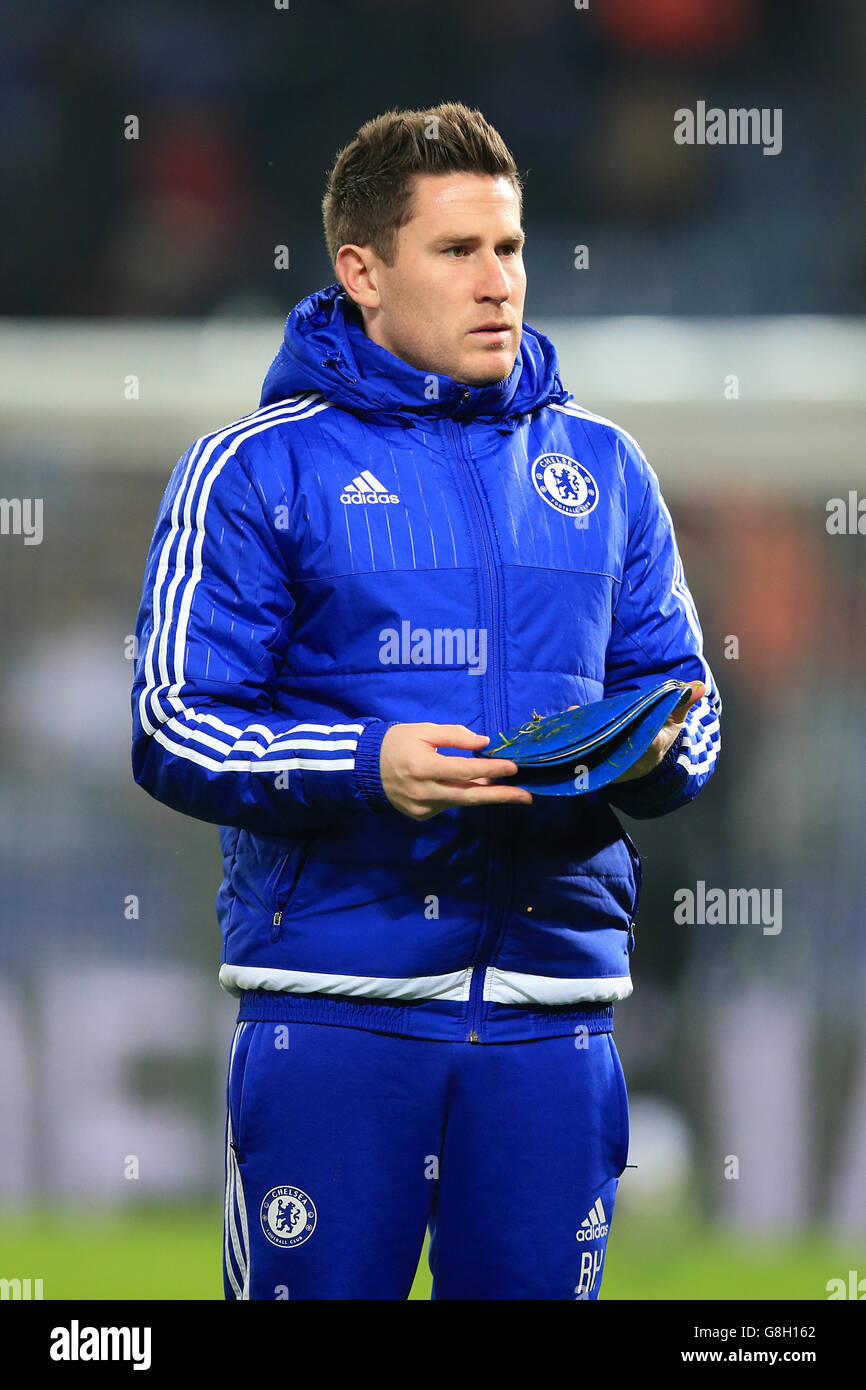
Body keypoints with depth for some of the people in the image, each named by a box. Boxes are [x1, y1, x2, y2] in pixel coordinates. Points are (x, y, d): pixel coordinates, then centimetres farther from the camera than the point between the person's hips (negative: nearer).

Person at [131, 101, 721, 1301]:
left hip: (552, 998, 4)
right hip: (334, 1001, -3)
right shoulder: (259, 469, 1)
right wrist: (371, 767, -20)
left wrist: (654, 754, -9)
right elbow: (174, 729, -4)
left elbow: (680, 694, 15)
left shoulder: (600, 467, 14)